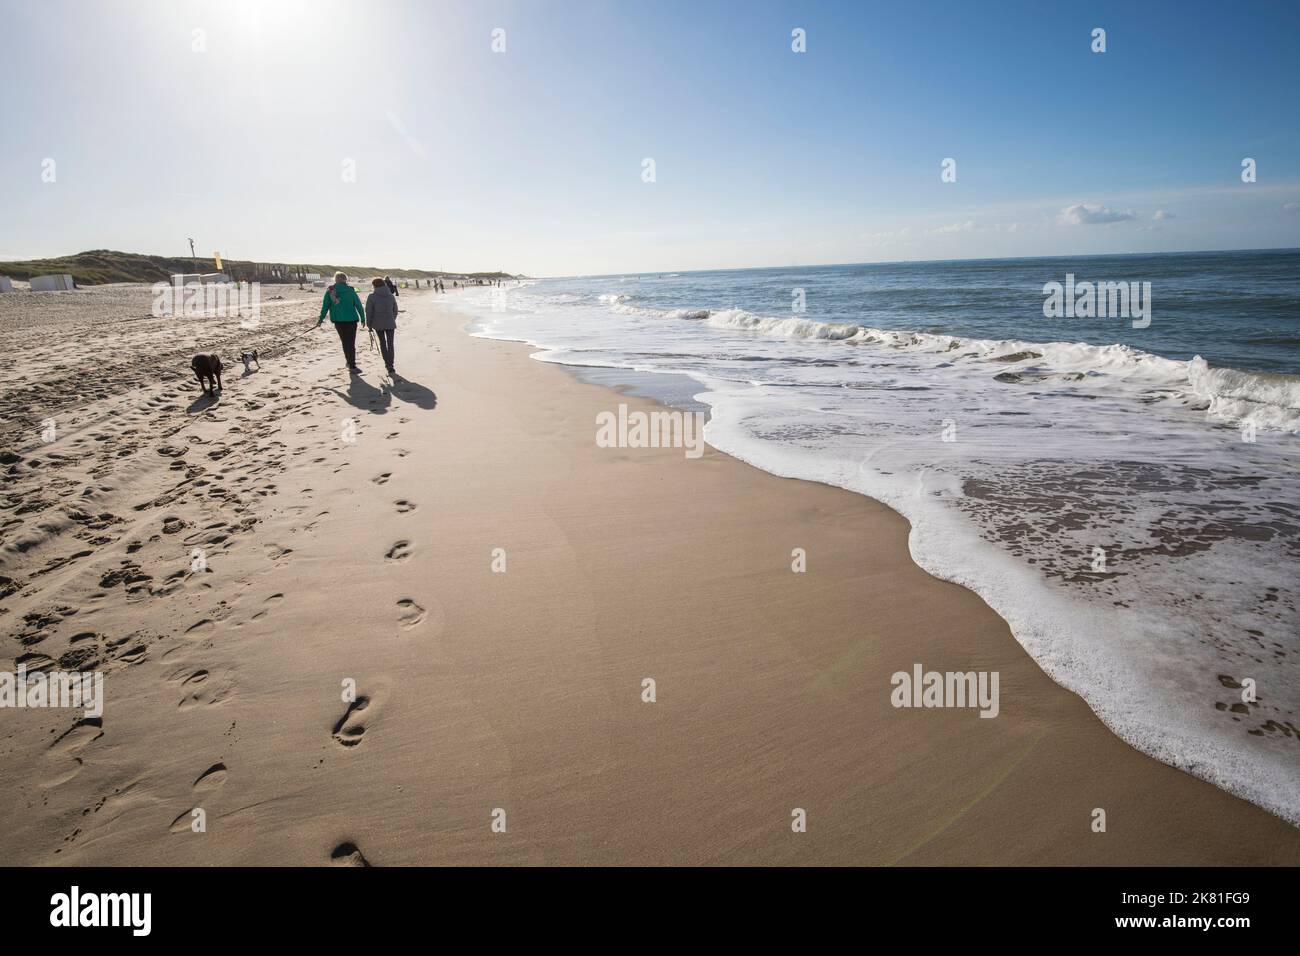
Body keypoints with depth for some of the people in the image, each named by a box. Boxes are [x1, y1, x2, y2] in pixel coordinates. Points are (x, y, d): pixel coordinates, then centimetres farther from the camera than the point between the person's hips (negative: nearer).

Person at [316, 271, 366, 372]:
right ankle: (352, 366, -4)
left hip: (338, 321, 3)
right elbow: (358, 305, -4)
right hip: (351, 320, -3)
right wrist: (363, 318, 4)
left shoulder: (329, 291, -1)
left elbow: (325, 306, -1)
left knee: (345, 342, 19)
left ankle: (349, 362, 29)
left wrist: (321, 319, 6)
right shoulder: (350, 290, -7)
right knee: (351, 343, 0)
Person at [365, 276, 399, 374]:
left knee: (382, 343, 17)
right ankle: (390, 367, -7)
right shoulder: (391, 296, 2)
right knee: (390, 344, 3)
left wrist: (369, 325, 2)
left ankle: (387, 363, 21)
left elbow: (369, 312, -7)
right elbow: (395, 311, 10)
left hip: (378, 324, -1)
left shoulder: (371, 297, -8)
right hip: (390, 324, 1)